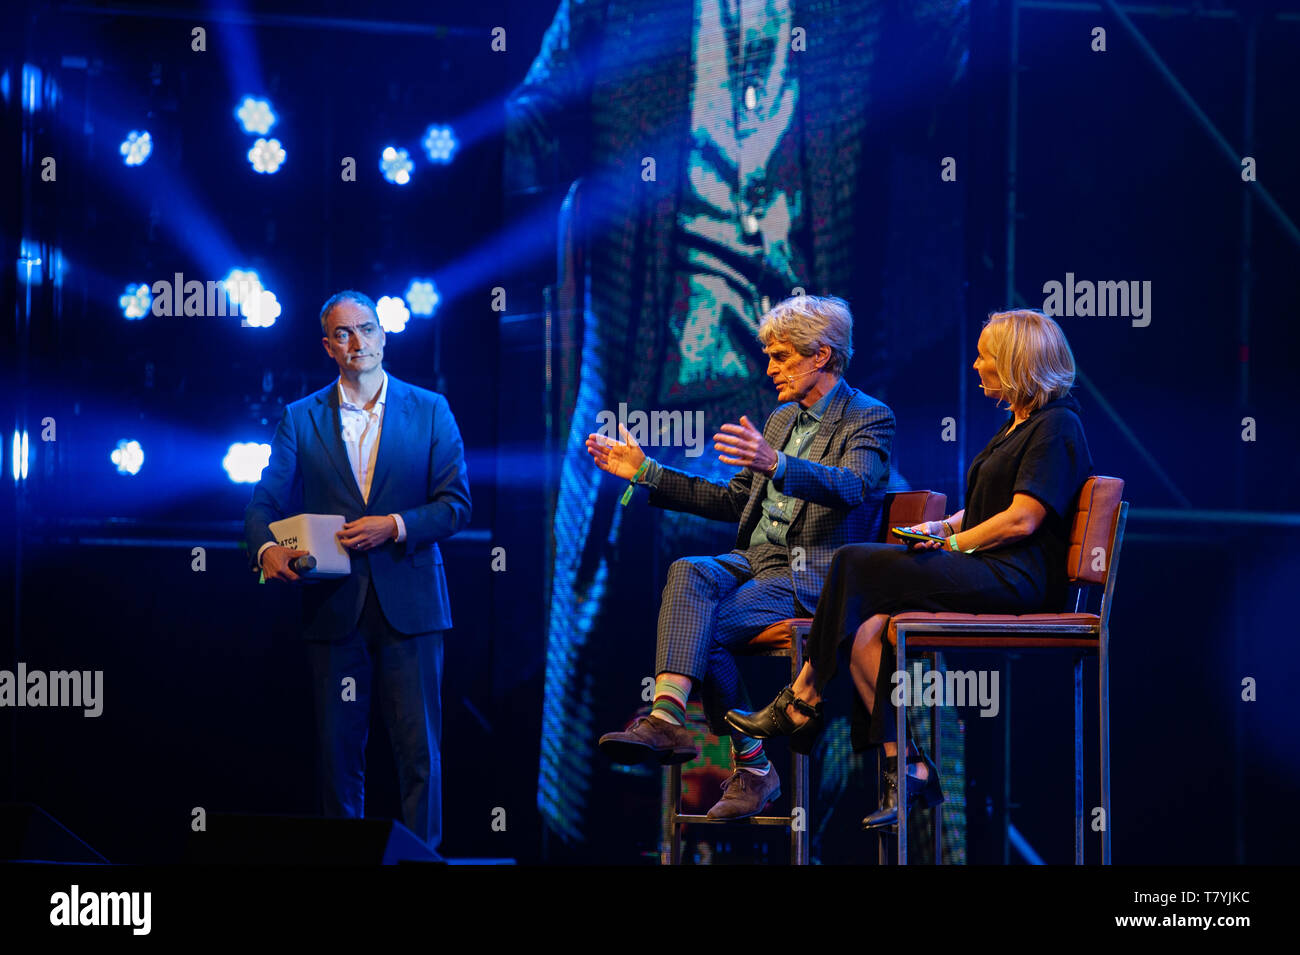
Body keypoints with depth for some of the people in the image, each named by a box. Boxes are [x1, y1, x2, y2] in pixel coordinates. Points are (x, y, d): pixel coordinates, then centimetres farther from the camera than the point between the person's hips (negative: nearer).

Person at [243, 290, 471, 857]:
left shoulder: (429, 411, 8)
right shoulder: (301, 419, 10)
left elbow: (456, 505, 2)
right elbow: (265, 502, 2)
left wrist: (395, 526, -13)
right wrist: (267, 549, -19)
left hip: (408, 603, -1)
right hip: (333, 607, 1)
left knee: (419, 749, -3)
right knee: (338, 750, 4)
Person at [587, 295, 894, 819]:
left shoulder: (869, 419, -3)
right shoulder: (782, 420, 23)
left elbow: (852, 485, -24)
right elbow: (733, 501, 26)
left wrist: (774, 465, -43)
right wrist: (644, 472, 20)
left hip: (813, 575, -7)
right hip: (755, 559, 7)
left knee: (707, 629, -27)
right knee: (688, 573, -27)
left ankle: (752, 766, -19)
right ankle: (667, 716, -42)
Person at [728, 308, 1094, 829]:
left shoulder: (1056, 426, -6)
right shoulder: (1015, 425, 25)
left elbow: (1021, 520, -14)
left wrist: (952, 543, -6)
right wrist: (943, 527, 8)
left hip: (1017, 580, -9)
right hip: (982, 573, 9)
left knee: (857, 567, -18)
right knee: (866, 629, -16)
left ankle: (802, 701, -7)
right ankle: (905, 765, -18)